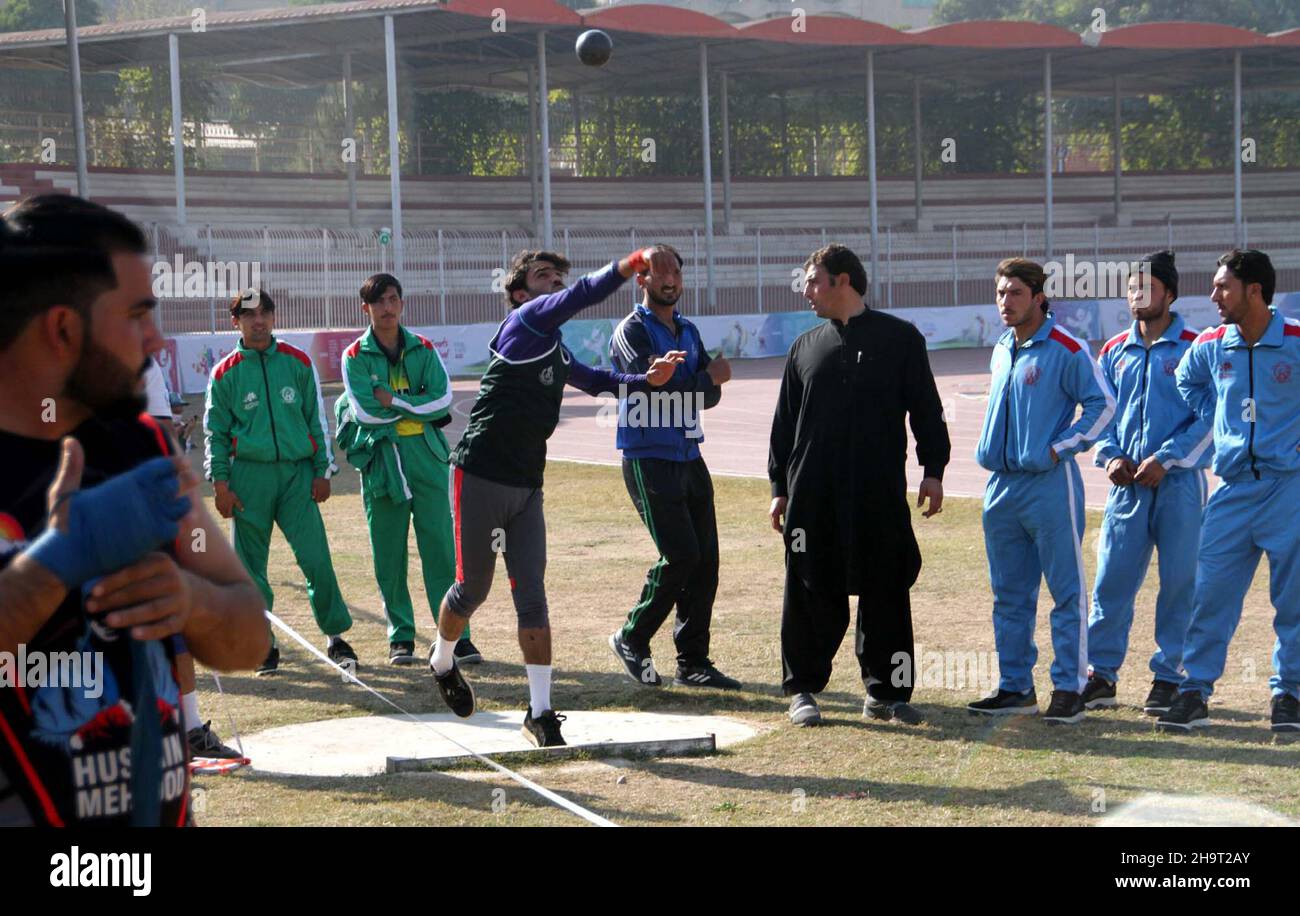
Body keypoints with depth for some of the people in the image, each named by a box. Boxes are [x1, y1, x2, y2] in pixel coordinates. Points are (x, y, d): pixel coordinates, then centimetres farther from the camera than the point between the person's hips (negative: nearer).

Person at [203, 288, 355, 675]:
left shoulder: (297, 362, 8)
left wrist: (322, 471, 6)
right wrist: (220, 483, -1)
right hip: (249, 474, 0)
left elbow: (316, 419, 11)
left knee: (316, 558, -7)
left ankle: (335, 635, 6)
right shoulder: (225, 373, 5)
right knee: (251, 566, 2)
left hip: (297, 472, 0)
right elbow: (215, 432, 7)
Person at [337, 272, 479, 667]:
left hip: (427, 455, 1)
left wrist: (393, 402, -10)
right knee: (389, 553, 3)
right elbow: (364, 411, -10)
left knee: (441, 547, -3)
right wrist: (417, 406, -5)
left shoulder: (423, 349, 8)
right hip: (381, 459, -1)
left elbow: (442, 400, -4)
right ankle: (401, 637, 12)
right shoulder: (355, 356, 1)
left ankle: (457, 634, -1)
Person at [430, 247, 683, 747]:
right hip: (480, 477, -7)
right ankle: (442, 662, 36)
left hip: (526, 486, 7)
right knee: (472, 590, 7)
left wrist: (647, 380, 10)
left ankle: (540, 713, 1)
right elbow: (580, 295, -25)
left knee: (531, 597, 0)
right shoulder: (524, 321, -9)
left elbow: (596, 380, 28)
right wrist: (633, 264, -37)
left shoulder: (555, 348, 15)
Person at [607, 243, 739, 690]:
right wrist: (705, 379, -9)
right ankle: (632, 638, 6)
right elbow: (655, 388, -18)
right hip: (649, 461, -7)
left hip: (689, 457, 7)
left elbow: (710, 395, 10)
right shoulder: (632, 331, -6)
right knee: (680, 555, -13)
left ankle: (693, 661, 11)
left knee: (705, 558, 4)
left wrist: (676, 386, -11)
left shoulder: (688, 331, 16)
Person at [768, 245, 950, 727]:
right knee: (811, 592, 2)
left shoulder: (899, 338, 4)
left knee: (886, 591, 2)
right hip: (813, 496, 2)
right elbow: (784, 422, 14)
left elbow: (925, 409, 5)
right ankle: (802, 688, 13)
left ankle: (885, 691, 12)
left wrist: (933, 470, -3)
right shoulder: (806, 347, 12)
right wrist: (780, 487, 10)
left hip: (882, 493, -2)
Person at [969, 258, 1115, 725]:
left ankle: (1069, 689, 1)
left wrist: (1060, 447, -11)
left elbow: (1102, 403, -7)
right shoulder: (1001, 351, 14)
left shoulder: (1067, 349, -8)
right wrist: (989, 450, 12)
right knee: (1009, 594, 11)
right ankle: (1015, 687, 19)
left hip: (1050, 485, -8)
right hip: (1001, 486, 8)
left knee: (1066, 590, -2)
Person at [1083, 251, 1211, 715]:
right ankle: (1101, 672, 9)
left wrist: (1166, 458, -13)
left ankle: (1170, 676, 9)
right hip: (1127, 483, 3)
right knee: (1111, 577, 1)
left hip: (1179, 483, -3)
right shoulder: (1114, 352, 12)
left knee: (1180, 581, 0)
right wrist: (1111, 456, -1)